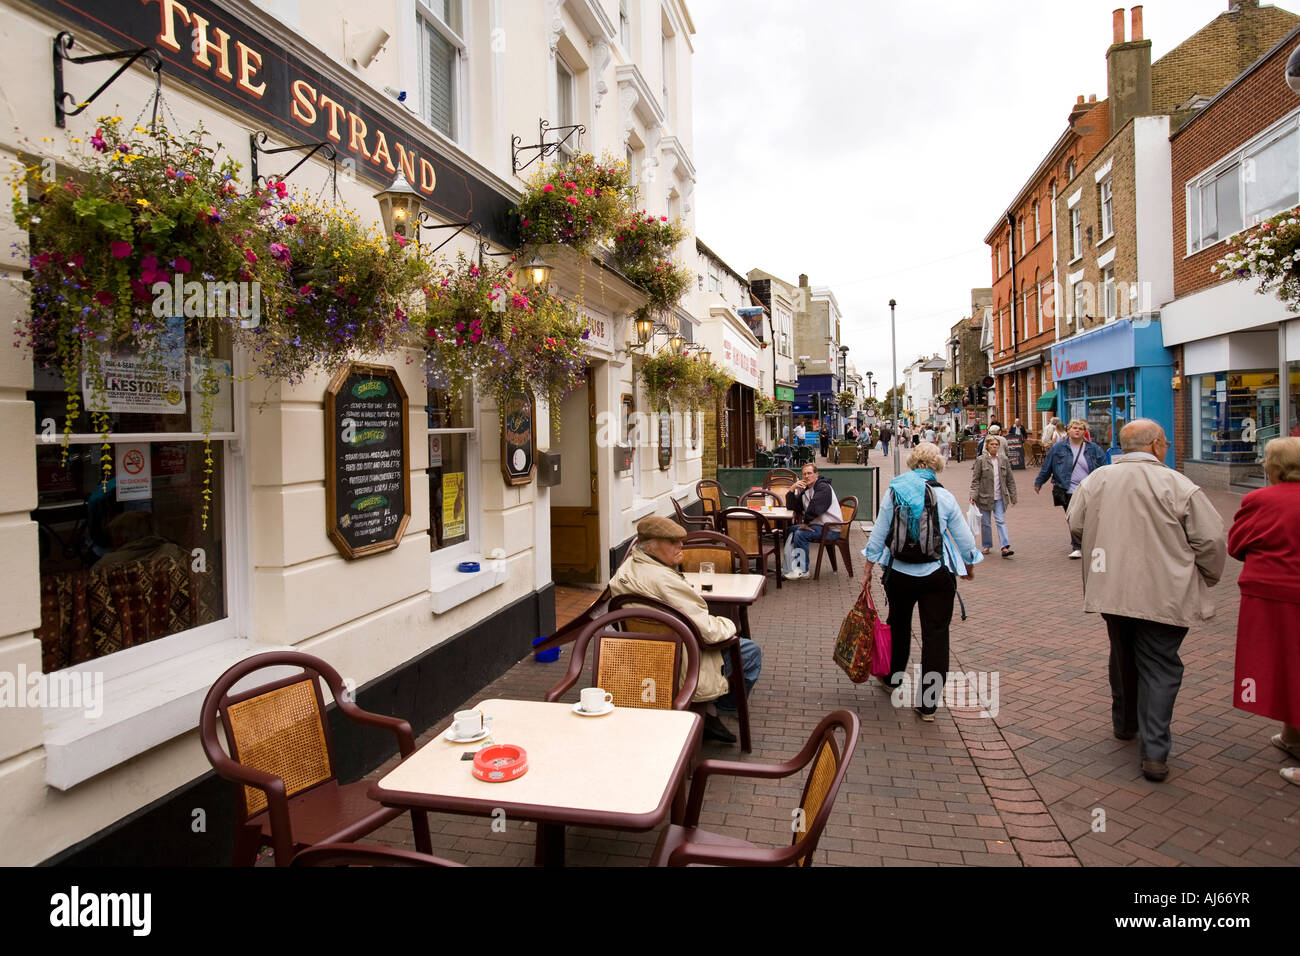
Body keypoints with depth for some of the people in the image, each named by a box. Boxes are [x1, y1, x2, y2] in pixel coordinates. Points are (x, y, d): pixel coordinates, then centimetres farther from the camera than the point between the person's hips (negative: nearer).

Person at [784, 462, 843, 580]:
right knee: (790, 530, 8)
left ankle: (804, 571, -18)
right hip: (817, 525, 9)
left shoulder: (823, 487, -10)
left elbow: (814, 509, -22)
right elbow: (791, 507, 10)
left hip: (831, 529, -9)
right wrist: (792, 489, -3)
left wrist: (806, 523, -13)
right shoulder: (804, 490, 16)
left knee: (800, 534, -25)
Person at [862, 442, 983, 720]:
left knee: (899, 626, 22)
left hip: (899, 573, 2)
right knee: (936, 634, 4)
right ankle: (928, 704, 6)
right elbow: (964, 538, 1)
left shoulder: (894, 492, -4)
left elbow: (878, 534, -1)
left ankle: (892, 679, 40)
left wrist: (868, 569, 8)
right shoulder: (944, 497, -7)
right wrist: (968, 567, 19)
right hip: (937, 575, -2)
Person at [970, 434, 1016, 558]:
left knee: (1001, 521, -7)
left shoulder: (1004, 460, 3)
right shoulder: (981, 460, -4)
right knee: (985, 523, 8)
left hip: (999, 497, 1)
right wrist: (973, 496, -14)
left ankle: (1005, 547, -11)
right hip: (985, 497, -1)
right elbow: (975, 480, -5)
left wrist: (1013, 496, 6)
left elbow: (1010, 480, 8)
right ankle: (987, 545, 23)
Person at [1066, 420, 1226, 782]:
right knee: (1160, 667, 4)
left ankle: (1125, 724, 40)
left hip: (1111, 590, 4)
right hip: (1163, 594, -4)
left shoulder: (1095, 480, -1)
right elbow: (1211, 540, -7)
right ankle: (1154, 752, 0)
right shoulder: (1177, 485, -12)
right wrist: (1208, 577, 11)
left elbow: (1075, 525, 10)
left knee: (1123, 657, 22)